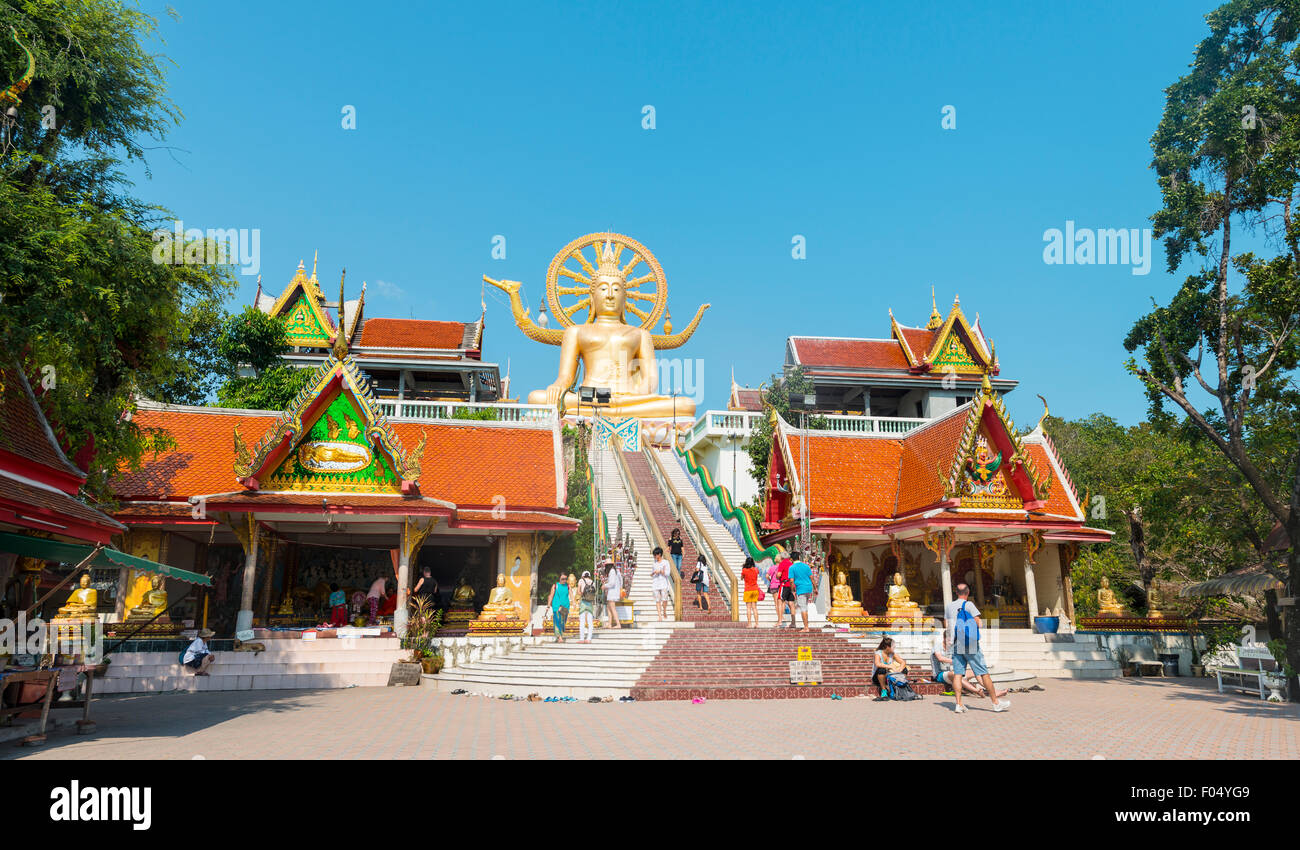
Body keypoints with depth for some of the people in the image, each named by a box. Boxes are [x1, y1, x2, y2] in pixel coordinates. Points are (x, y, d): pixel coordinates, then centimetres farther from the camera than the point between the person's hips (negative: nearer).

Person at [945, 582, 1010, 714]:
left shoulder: (948, 606, 7)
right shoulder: (969, 605, -7)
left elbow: (946, 625, 14)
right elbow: (978, 623, -9)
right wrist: (971, 628, 9)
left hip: (956, 645, 4)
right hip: (971, 645, -4)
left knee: (957, 674, 1)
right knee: (984, 673, 3)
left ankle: (959, 704, -5)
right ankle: (996, 703, 10)